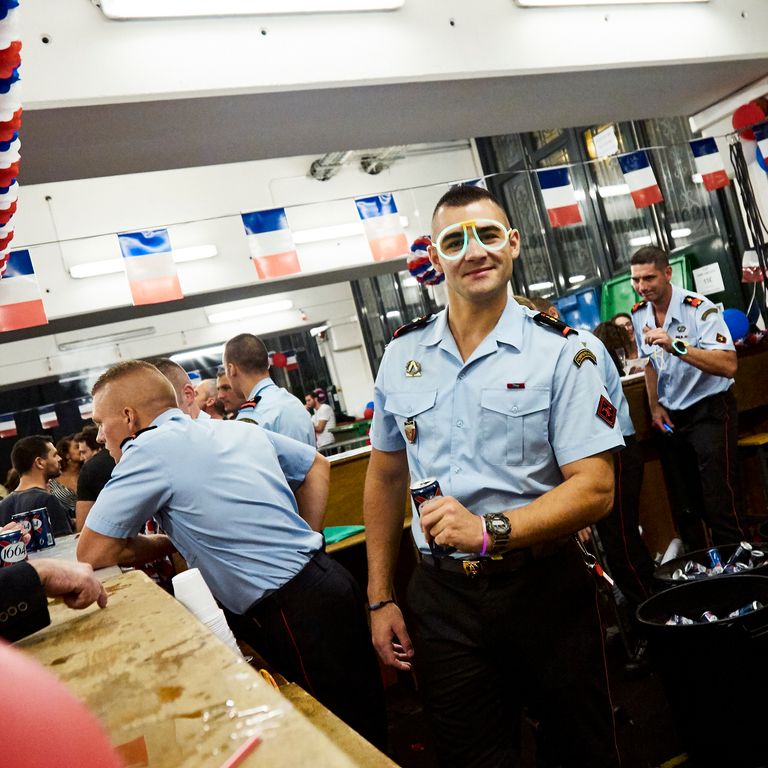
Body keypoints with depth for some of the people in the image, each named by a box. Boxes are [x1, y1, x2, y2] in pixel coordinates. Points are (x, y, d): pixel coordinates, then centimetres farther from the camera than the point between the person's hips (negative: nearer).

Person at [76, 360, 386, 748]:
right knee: (363, 720, 21)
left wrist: (168, 543, 7)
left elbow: (92, 553, -8)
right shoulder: (239, 429, 11)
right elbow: (317, 466, 21)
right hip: (327, 578, 8)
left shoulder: (149, 450, -10)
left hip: (293, 612, -8)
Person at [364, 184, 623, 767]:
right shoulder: (402, 354, 3)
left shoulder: (558, 353, -8)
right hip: (441, 596, 3)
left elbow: (595, 489, -13)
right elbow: (385, 477, 10)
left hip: (544, 589, -2)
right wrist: (380, 598, 9)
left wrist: (490, 530, -27)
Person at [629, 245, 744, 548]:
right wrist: (655, 405, 10)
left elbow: (728, 366, -30)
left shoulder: (699, 308, -18)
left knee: (721, 506, -9)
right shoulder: (638, 314, 3)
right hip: (671, 417, 6)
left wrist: (676, 347, -39)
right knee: (687, 503, 14)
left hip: (709, 411, -6)